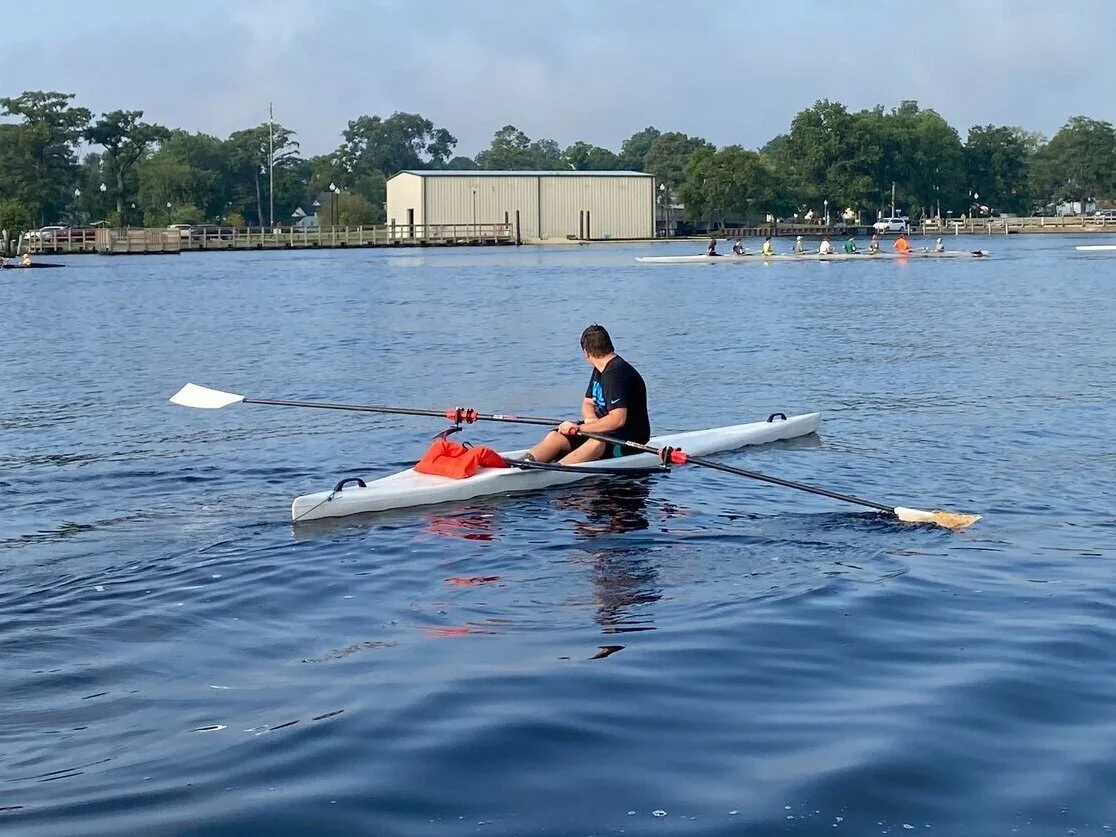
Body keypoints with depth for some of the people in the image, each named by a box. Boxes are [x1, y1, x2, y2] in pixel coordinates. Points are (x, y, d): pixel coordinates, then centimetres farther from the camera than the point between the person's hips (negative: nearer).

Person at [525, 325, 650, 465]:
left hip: (630, 437, -10)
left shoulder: (616, 373, -20)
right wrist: (590, 419, -7)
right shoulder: (599, 370, 11)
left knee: (597, 442, -40)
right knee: (556, 436, -7)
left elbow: (618, 420, -28)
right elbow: (588, 403, 18)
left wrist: (578, 428, -24)